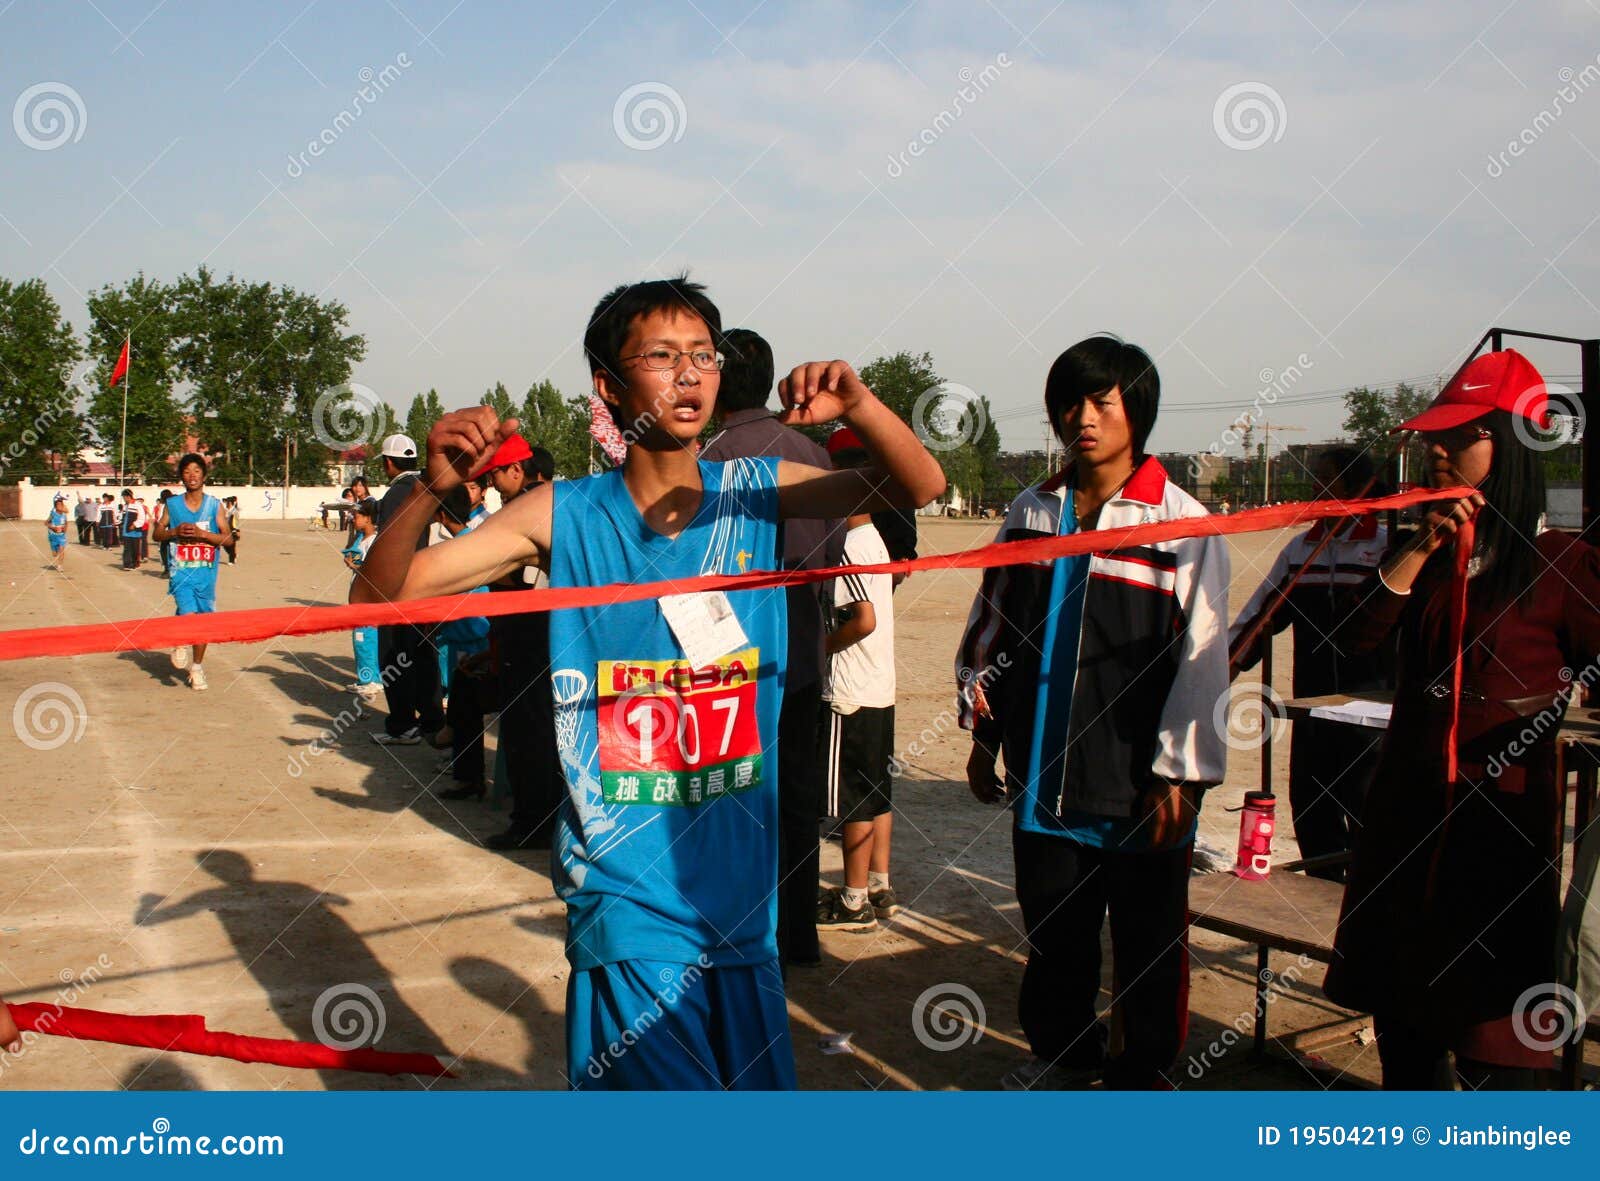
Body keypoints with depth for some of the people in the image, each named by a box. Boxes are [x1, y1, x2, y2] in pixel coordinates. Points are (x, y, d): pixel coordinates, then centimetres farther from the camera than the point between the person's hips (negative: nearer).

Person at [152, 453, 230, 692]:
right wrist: (175, 532, -9)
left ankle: (197, 667, 25)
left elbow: (226, 538, -2)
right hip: (181, 571, -1)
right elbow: (157, 534, 11)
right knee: (188, 616, -19)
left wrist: (201, 533, -16)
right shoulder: (172, 504, 3)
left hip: (206, 572, 1)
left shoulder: (214, 505, 1)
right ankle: (182, 644, 15)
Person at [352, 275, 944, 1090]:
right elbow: (379, 594, -5)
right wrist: (433, 490, -24)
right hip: (629, 897, -3)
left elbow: (921, 487, -3)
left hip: (742, 897, 4)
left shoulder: (756, 494, 2)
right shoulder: (564, 517, -4)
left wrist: (858, 405, -22)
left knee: (758, 1083, 14)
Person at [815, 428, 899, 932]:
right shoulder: (876, 539, 10)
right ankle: (879, 887, 25)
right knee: (877, 791, 15)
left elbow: (864, 621, -24)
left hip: (850, 692, -9)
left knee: (854, 796, -1)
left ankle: (854, 902, 8)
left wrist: (818, 644, -11)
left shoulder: (850, 545, -18)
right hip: (880, 687, 9)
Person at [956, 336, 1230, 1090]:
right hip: (1044, 768, 4)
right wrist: (982, 734, 13)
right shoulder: (1031, 513, 6)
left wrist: (1179, 773, -10)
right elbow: (990, 626, 14)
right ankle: (1061, 1052, 38)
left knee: (1147, 939, 9)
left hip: (1139, 781, -4)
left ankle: (1144, 1070, 28)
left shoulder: (1182, 524, -7)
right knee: (1052, 929, 17)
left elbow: (1203, 656, -8)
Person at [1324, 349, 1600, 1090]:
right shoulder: (1428, 550, 10)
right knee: (1400, 1017, 17)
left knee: (1492, 1041, -1)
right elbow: (1355, 635, -5)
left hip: (1501, 816, -6)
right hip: (1407, 809, 7)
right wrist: (1421, 549, -13)